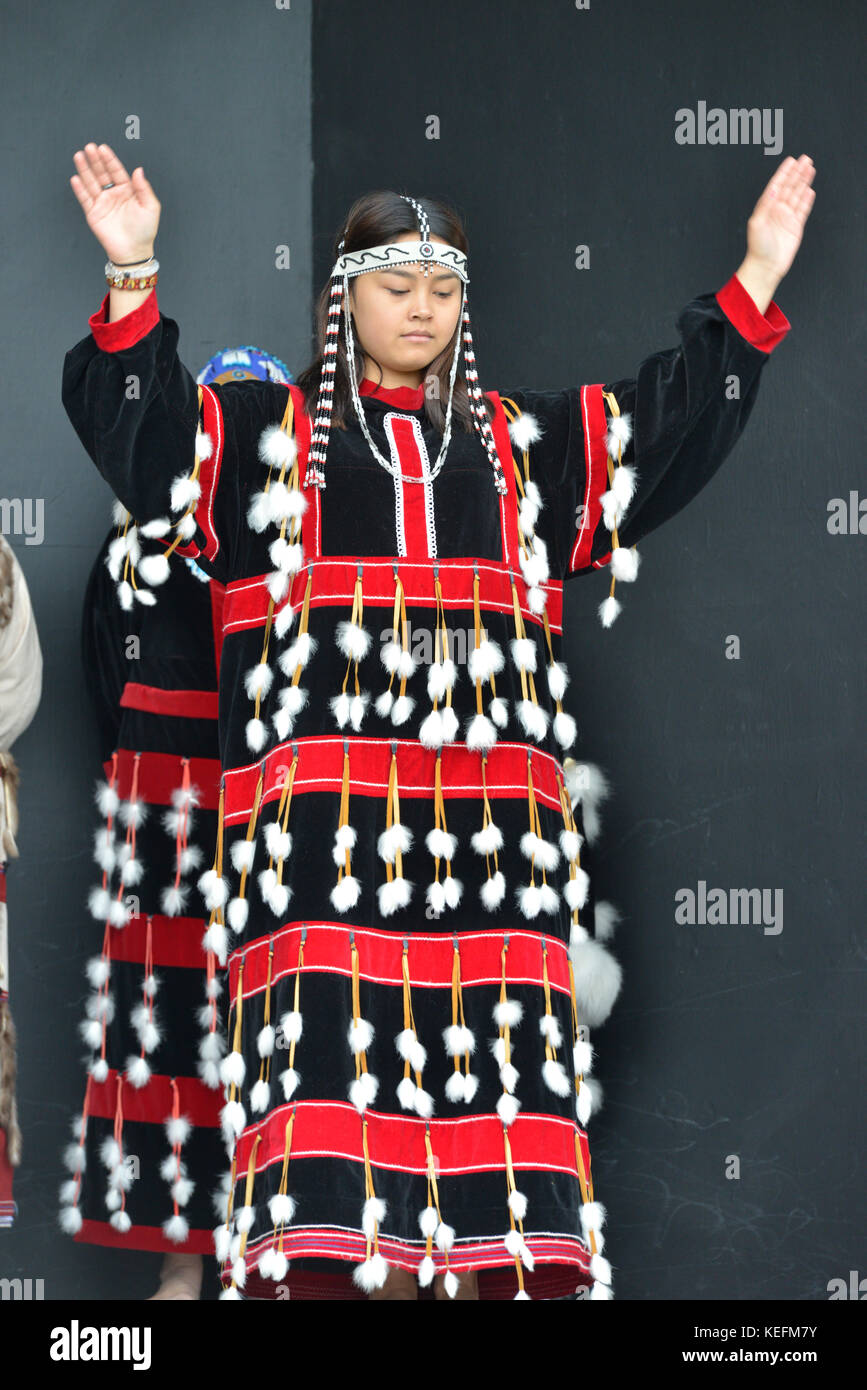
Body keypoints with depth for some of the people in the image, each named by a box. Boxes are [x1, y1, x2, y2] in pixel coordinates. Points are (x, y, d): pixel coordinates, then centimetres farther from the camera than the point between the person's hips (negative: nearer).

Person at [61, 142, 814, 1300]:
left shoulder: (520, 444, 21)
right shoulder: (267, 432, 14)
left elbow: (677, 419, 21)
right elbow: (139, 425, 1)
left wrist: (756, 275, 13)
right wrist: (132, 278, -15)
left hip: (489, 799, 2)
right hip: (323, 788, -2)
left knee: (498, 1026, -7)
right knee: (329, 1025, -14)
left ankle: (498, 1265, -5)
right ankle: (326, 1256, -13)